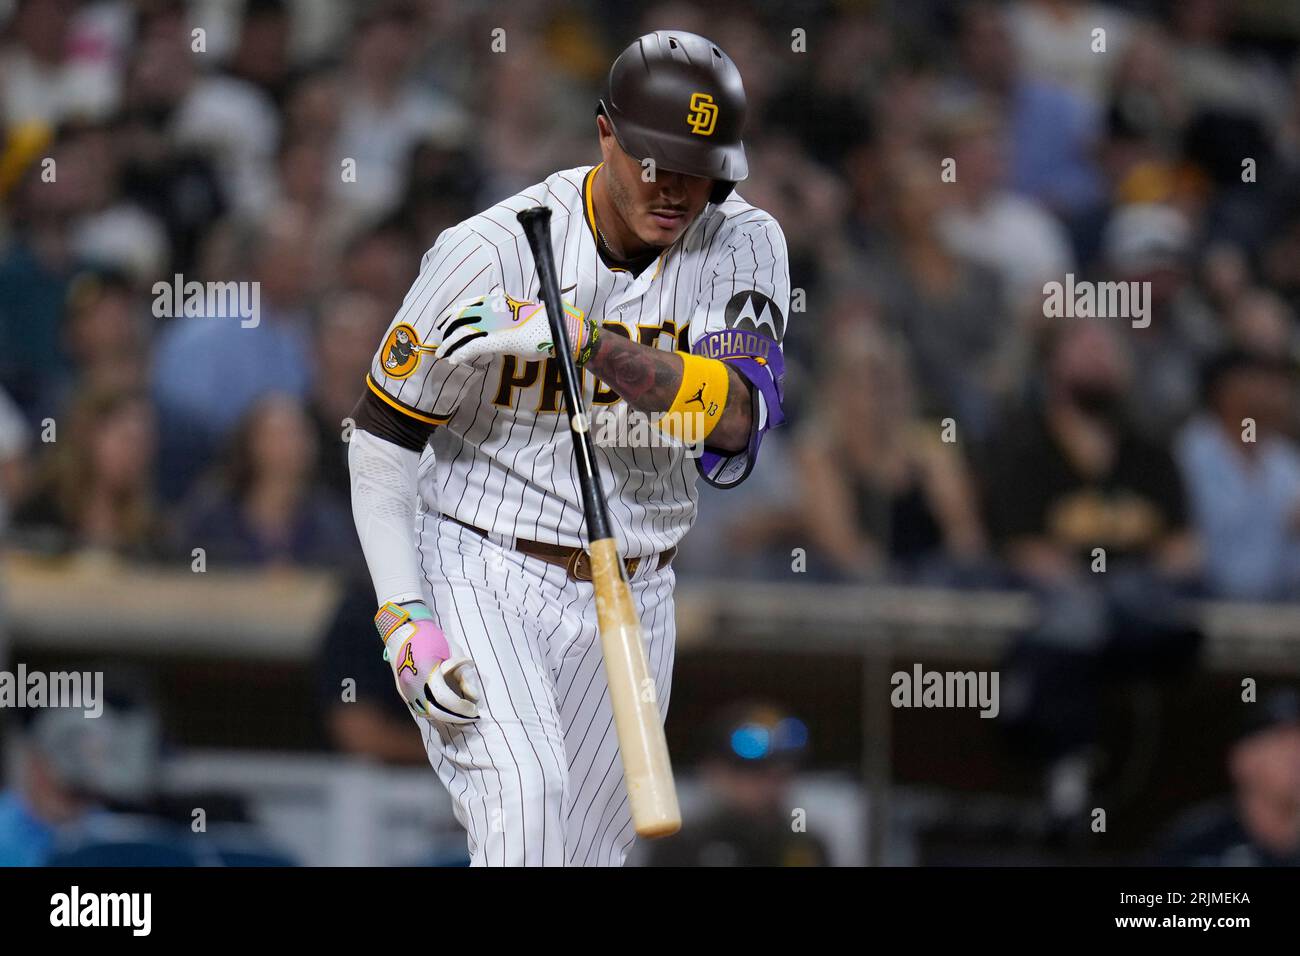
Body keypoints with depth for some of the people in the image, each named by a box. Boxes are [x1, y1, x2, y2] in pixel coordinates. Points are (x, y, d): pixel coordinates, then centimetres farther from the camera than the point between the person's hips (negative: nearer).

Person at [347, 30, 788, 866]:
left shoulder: (745, 246, -6)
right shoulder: (490, 253, -15)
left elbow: (737, 416, -23)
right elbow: (381, 440, -8)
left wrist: (581, 339, -35)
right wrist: (405, 618, -18)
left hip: (630, 604, 4)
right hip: (483, 579, -4)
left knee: (587, 850, 6)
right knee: (525, 790, -27)